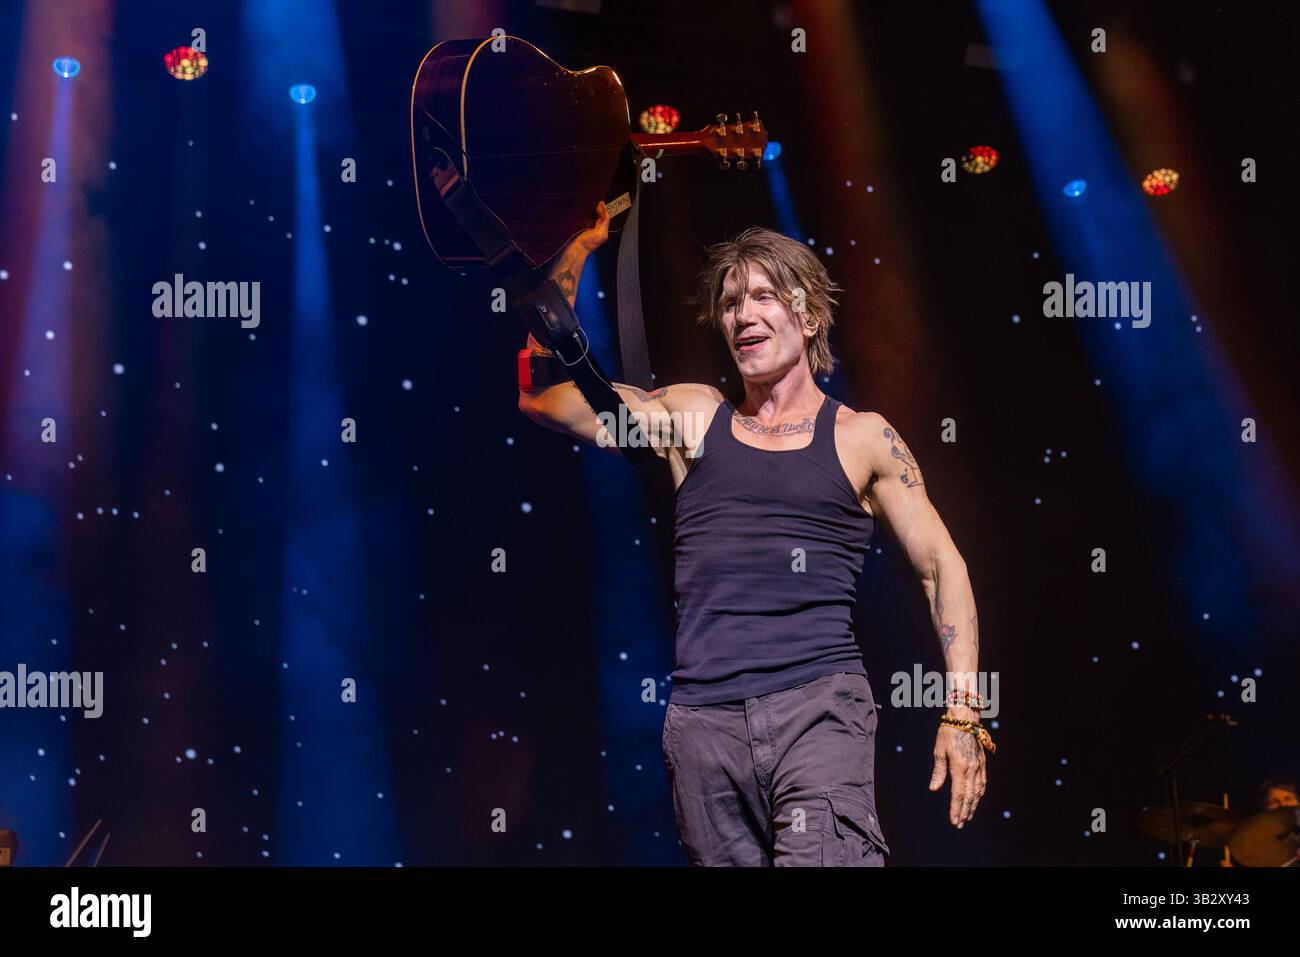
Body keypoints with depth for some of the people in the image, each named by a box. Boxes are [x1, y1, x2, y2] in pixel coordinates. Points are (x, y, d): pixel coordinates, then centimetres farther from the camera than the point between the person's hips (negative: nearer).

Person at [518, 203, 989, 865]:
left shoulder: (862, 438, 10)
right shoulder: (693, 417, 15)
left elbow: (941, 565, 12)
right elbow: (538, 389, 11)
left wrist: (962, 713, 3)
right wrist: (583, 244, 5)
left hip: (820, 704, -3)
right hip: (702, 718, 3)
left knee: (820, 857, -27)